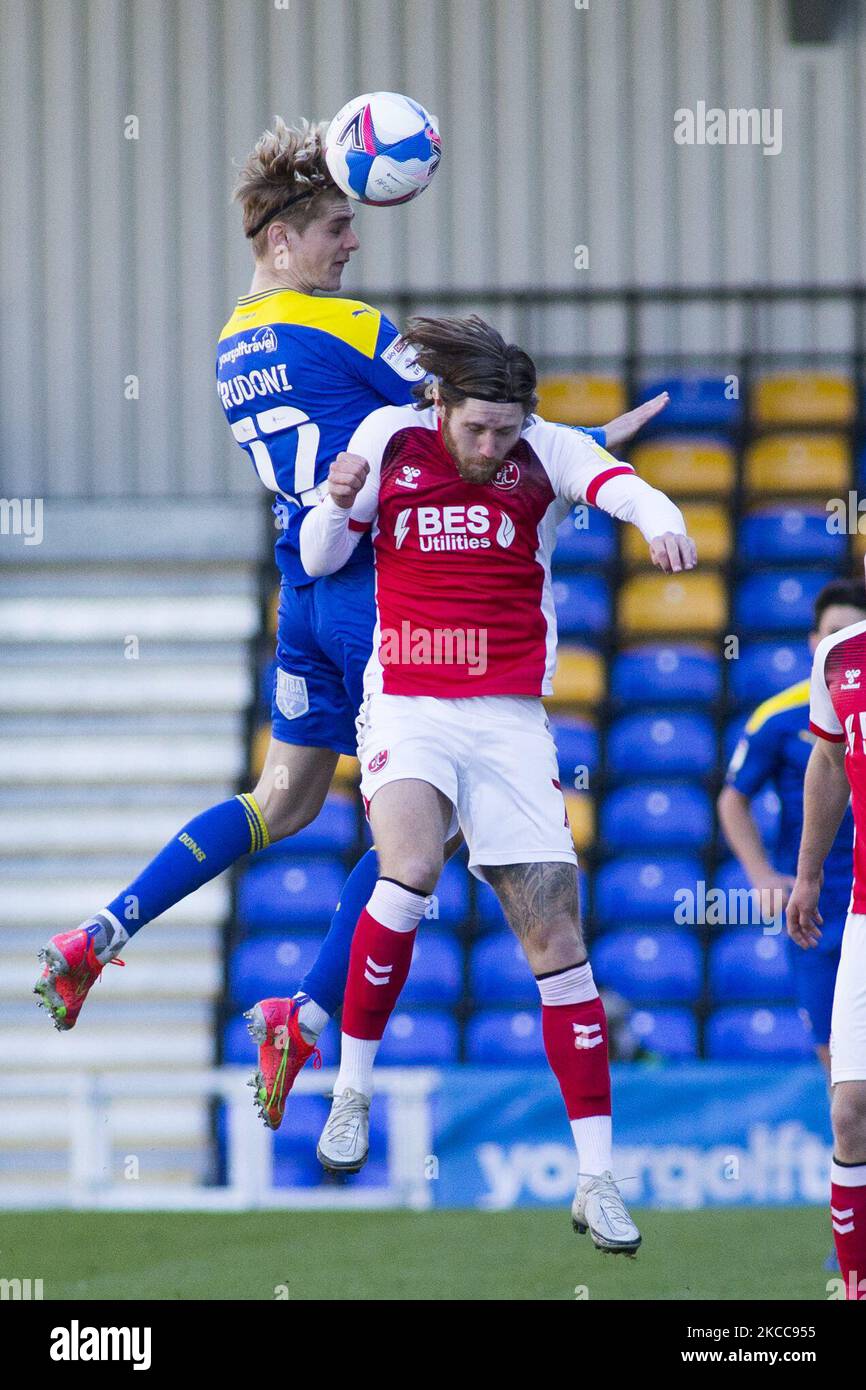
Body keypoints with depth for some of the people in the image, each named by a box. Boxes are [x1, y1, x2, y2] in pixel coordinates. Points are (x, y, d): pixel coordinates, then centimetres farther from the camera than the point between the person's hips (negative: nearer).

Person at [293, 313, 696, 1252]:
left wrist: (660, 519, -46)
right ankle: (352, 1088, -11)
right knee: (411, 869, -30)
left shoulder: (544, 450, -2)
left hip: (509, 717, 1)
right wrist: (339, 502, -13)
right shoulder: (389, 437, 1)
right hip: (406, 706, -1)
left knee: (553, 928, -4)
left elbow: (616, 483, -22)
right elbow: (319, 559, 9)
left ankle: (597, 1182, 0)